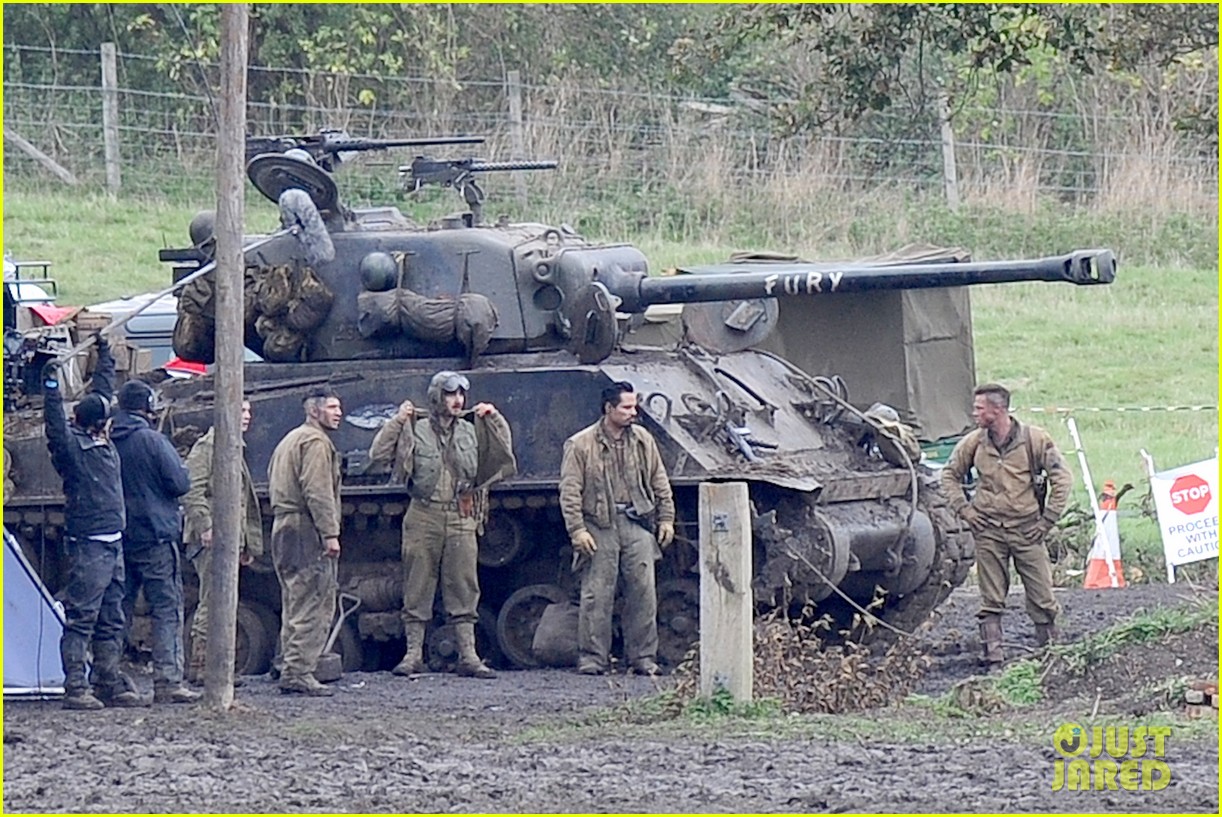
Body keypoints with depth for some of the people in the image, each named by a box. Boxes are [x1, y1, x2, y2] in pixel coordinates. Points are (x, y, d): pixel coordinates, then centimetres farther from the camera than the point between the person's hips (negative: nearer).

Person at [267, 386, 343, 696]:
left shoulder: (289, 440, 24)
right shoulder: (316, 442, -9)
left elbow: (273, 487, 24)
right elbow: (318, 492, -19)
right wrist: (330, 533, -21)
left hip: (283, 528, 10)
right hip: (307, 532, -10)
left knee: (295, 606, 14)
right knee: (313, 606, -10)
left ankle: (290, 670, 14)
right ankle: (299, 672, -16)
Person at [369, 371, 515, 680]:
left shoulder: (471, 433, 12)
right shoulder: (415, 431, 1)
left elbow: (503, 453, 21)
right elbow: (379, 455, -3)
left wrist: (494, 419, 10)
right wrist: (397, 421, -8)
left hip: (461, 519, 3)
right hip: (424, 517, -3)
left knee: (464, 589, 2)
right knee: (418, 588, 1)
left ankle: (468, 656, 4)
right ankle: (413, 653, 6)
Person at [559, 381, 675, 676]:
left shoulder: (643, 441, 11)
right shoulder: (581, 445, -2)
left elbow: (660, 483, 18)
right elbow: (570, 491, -4)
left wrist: (666, 519, 12)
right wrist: (577, 530, -11)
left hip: (636, 523, 3)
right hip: (599, 527, -3)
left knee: (643, 593, 0)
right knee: (596, 596, -4)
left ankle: (643, 658, 8)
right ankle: (592, 659, 1)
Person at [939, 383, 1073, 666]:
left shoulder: (1034, 439, -4)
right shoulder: (974, 443, 4)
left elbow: (1062, 478, 0)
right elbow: (950, 475, 19)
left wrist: (1047, 519, -4)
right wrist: (963, 508, 5)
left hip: (1027, 531, -2)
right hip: (988, 531, 2)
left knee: (1042, 597, 1)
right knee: (991, 600, 1)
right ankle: (992, 652, 4)